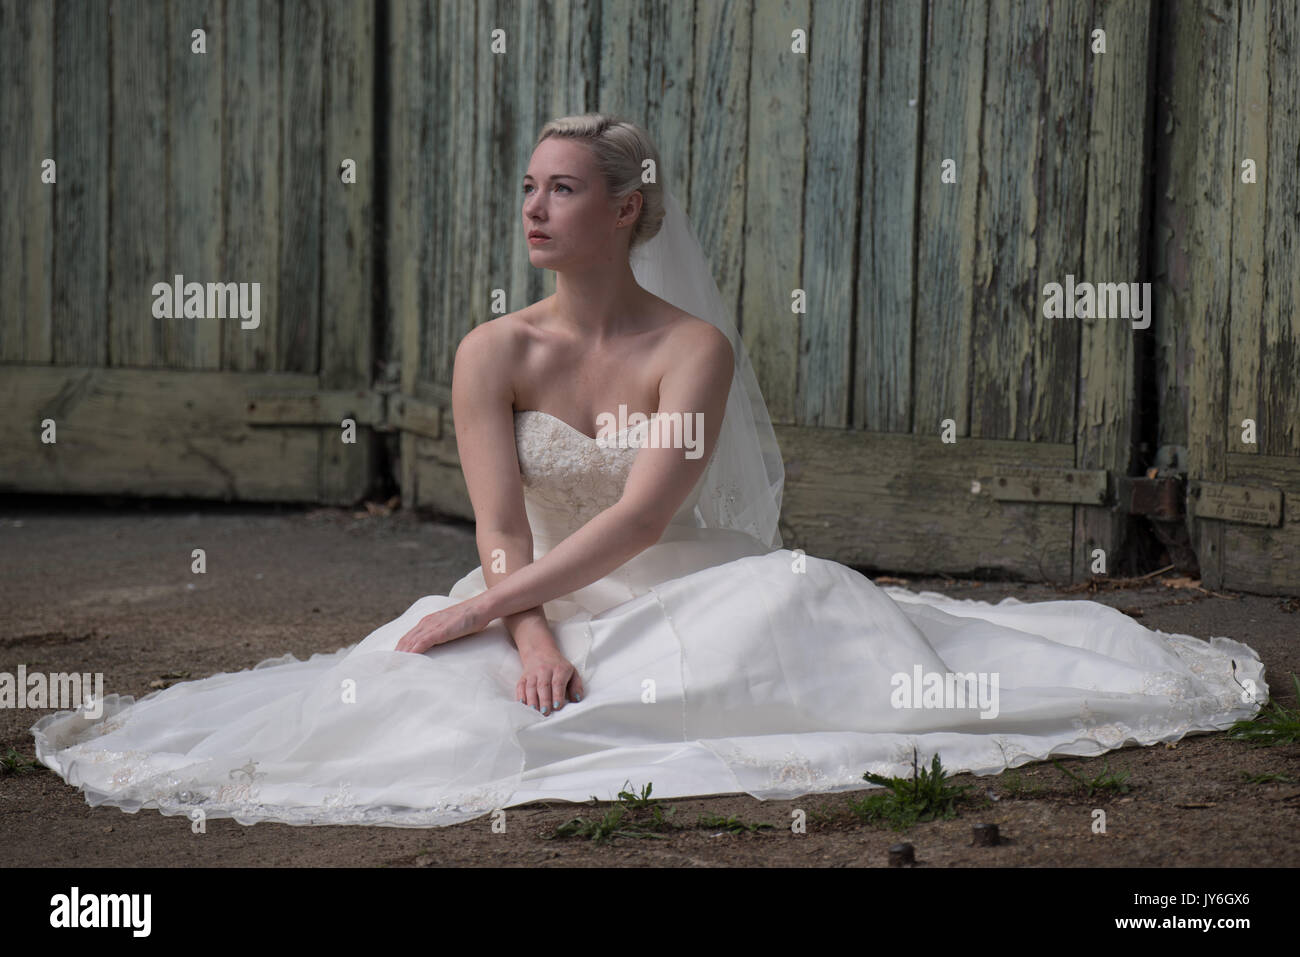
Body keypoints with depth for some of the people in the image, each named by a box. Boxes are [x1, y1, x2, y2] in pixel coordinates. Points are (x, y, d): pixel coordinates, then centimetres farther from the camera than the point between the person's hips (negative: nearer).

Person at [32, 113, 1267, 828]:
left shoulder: (698, 348, -10)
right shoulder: (494, 353, -2)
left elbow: (642, 515, -22)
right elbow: (502, 529, -11)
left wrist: (483, 611, -27)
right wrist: (535, 645, -31)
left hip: (681, 599, -2)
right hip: (540, 609, 2)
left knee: (797, 621, -28)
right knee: (462, 704, -28)